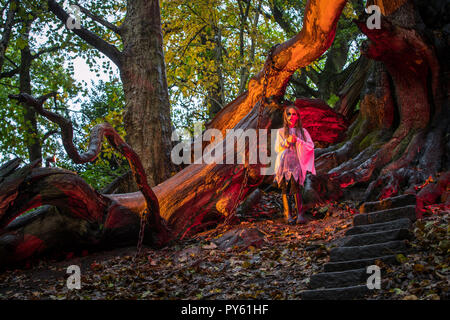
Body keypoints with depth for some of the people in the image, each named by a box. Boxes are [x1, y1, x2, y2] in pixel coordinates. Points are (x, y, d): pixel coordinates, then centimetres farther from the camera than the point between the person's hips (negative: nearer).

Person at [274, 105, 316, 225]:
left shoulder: (302, 131, 13)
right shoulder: (281, 132, 13)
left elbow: (311, 146, 4)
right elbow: (277, 149, 8)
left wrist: (297, 141, -8)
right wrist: (287, 142, -9)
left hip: (296, 164, -1)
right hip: (284, 164, 1)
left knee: (296, 188, -16)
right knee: (284, 189, -4)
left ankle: (300, 214, -16)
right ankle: (288, 214, -1)